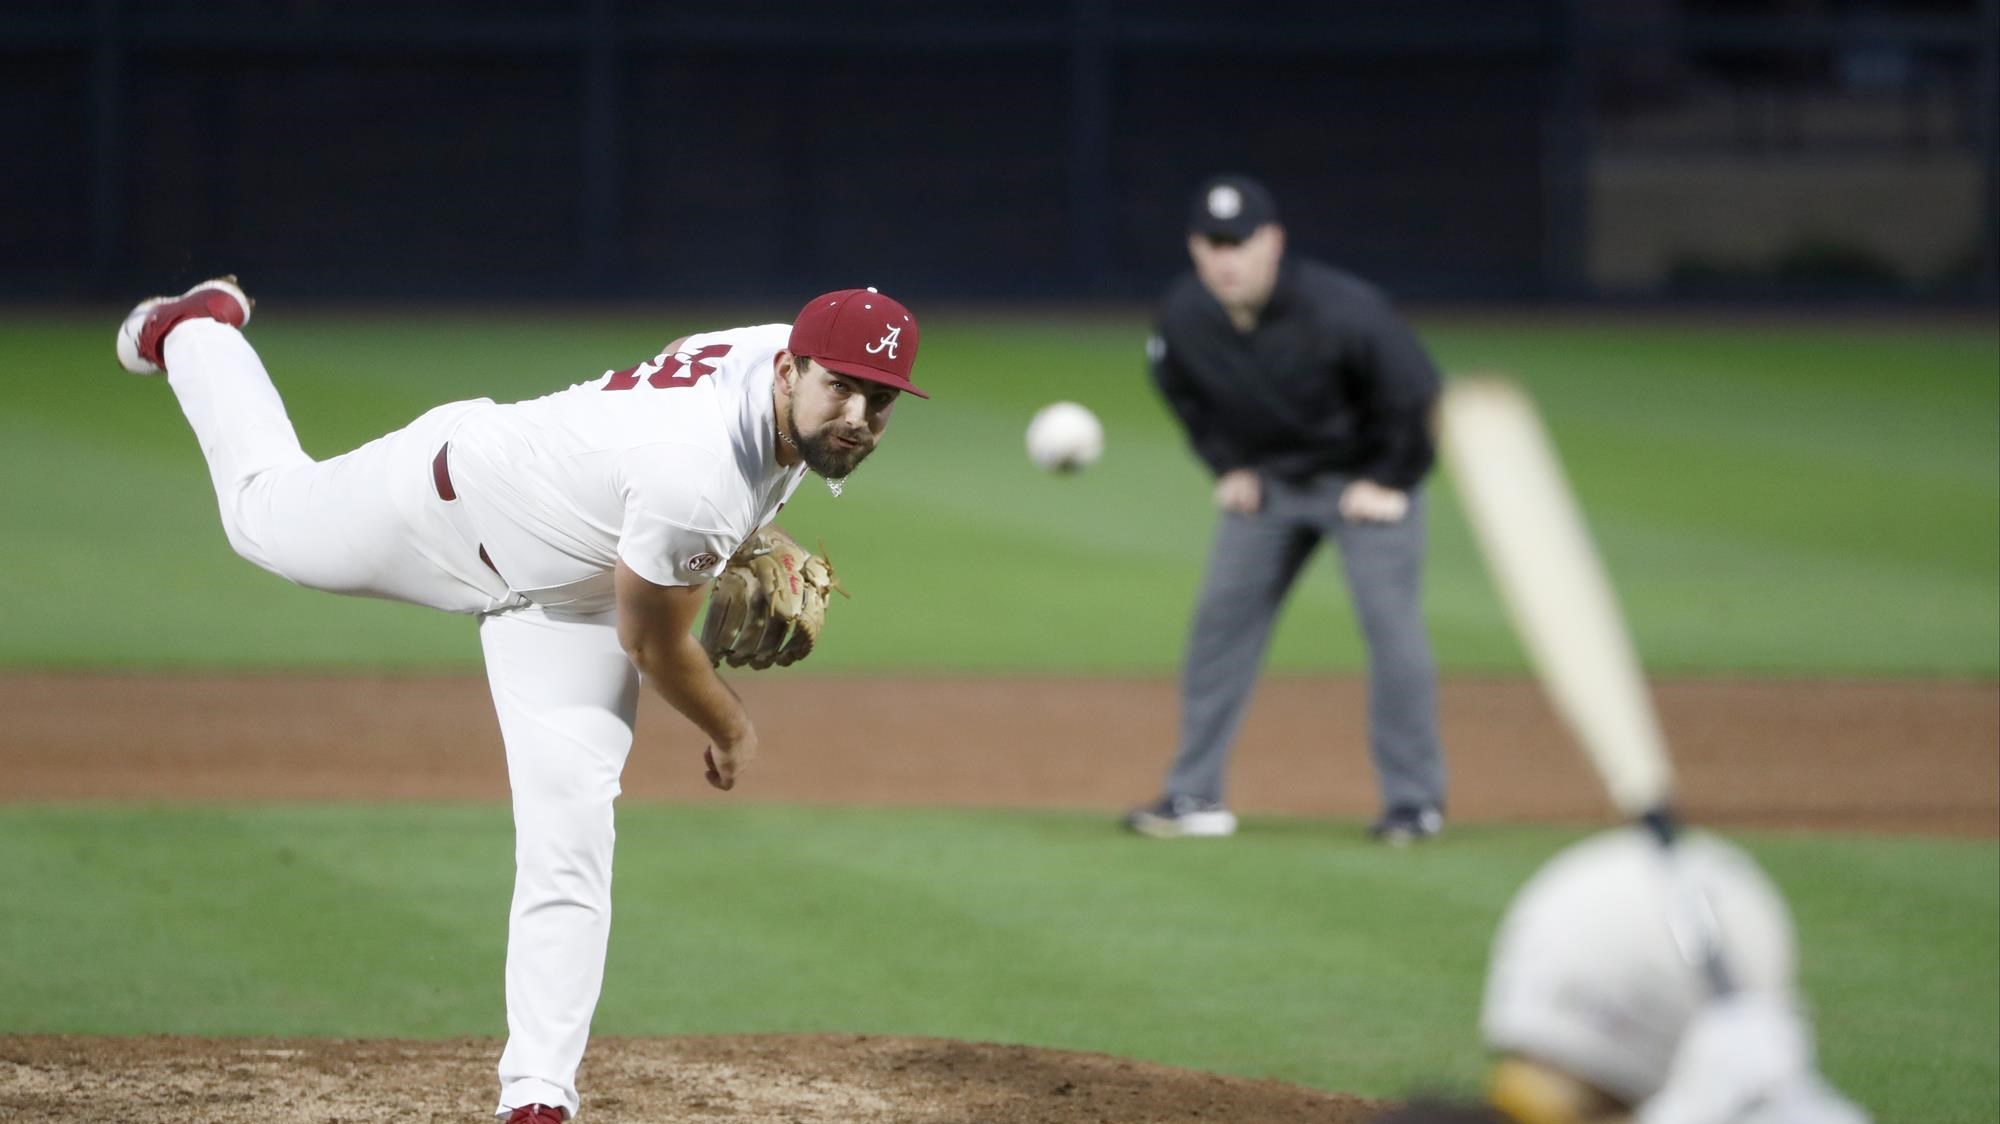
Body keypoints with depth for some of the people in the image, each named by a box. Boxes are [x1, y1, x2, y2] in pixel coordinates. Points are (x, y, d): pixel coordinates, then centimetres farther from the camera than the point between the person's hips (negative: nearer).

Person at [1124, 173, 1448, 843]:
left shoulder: (1341, 312, -31)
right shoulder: (1184, 316, -15)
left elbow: (1418, 395, -21)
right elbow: (1182, 391, 9)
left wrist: (1388, 484, -15)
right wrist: (1229, 468, 6)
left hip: (1362, 478, -5)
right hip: (1267, 480, 5)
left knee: (1390, 623, -12)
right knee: (1221, 619, 2)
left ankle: (1414, 800, -3)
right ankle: (1194, 795, 9)